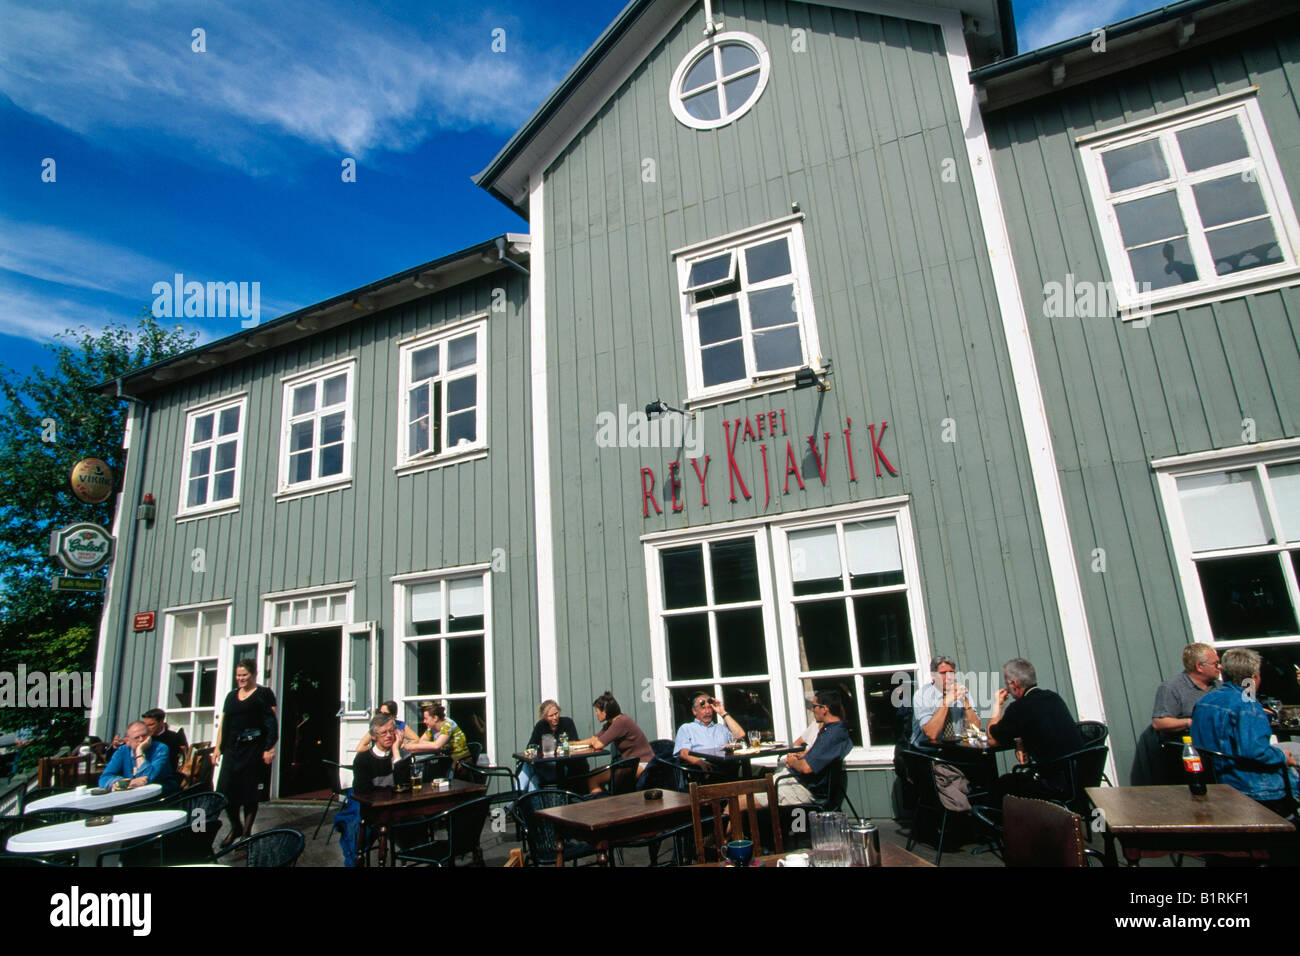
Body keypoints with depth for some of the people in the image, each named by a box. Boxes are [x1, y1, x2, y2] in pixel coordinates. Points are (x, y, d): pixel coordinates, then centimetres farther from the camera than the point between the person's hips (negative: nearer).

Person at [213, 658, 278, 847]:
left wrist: (270, 748, -14)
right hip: (232, 750, 5)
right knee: (227, 789, 1)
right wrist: (217, 747, 9)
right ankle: (235, 828, 23)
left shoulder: (264, 694, -1)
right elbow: (223, 723, 18)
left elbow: (271, 723, -6)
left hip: (254, 750, -5)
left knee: (250, 791, 1)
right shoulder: (231, 696, 16)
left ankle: (247, 832, 15)